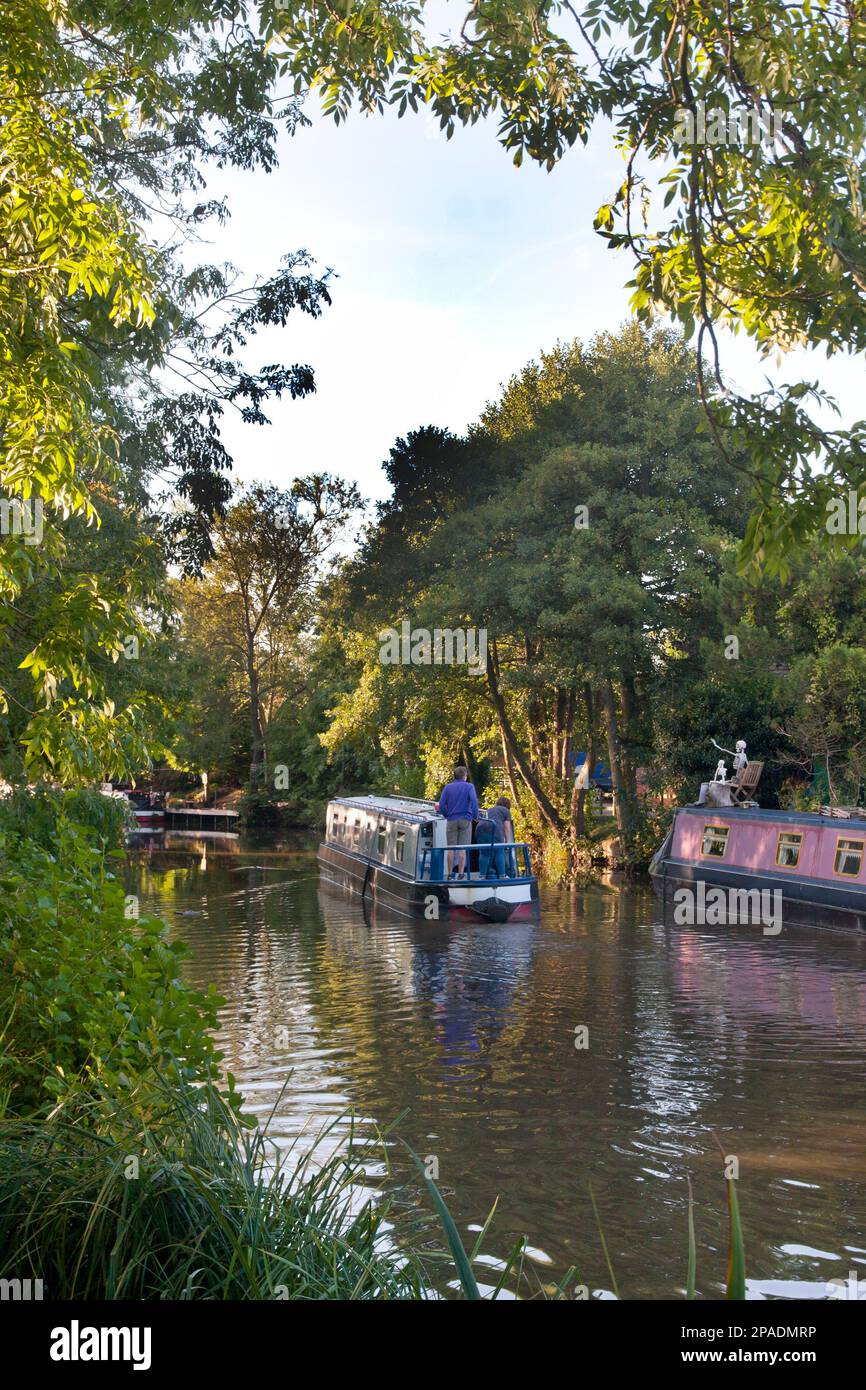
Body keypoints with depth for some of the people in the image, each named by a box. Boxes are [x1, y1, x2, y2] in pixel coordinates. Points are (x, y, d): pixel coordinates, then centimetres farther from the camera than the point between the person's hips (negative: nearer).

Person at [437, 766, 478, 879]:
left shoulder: (447, 787, 7)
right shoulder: (469, 786, 0)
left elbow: (441, 805, 0)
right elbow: (474, 801, -15)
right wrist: (475, 816, -6)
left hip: (451, 821, 2)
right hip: (465, 820, -2)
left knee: (451, 849, 6)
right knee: (463, 848, 0)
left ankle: (450, 873, 7)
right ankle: (461, 873, -3)